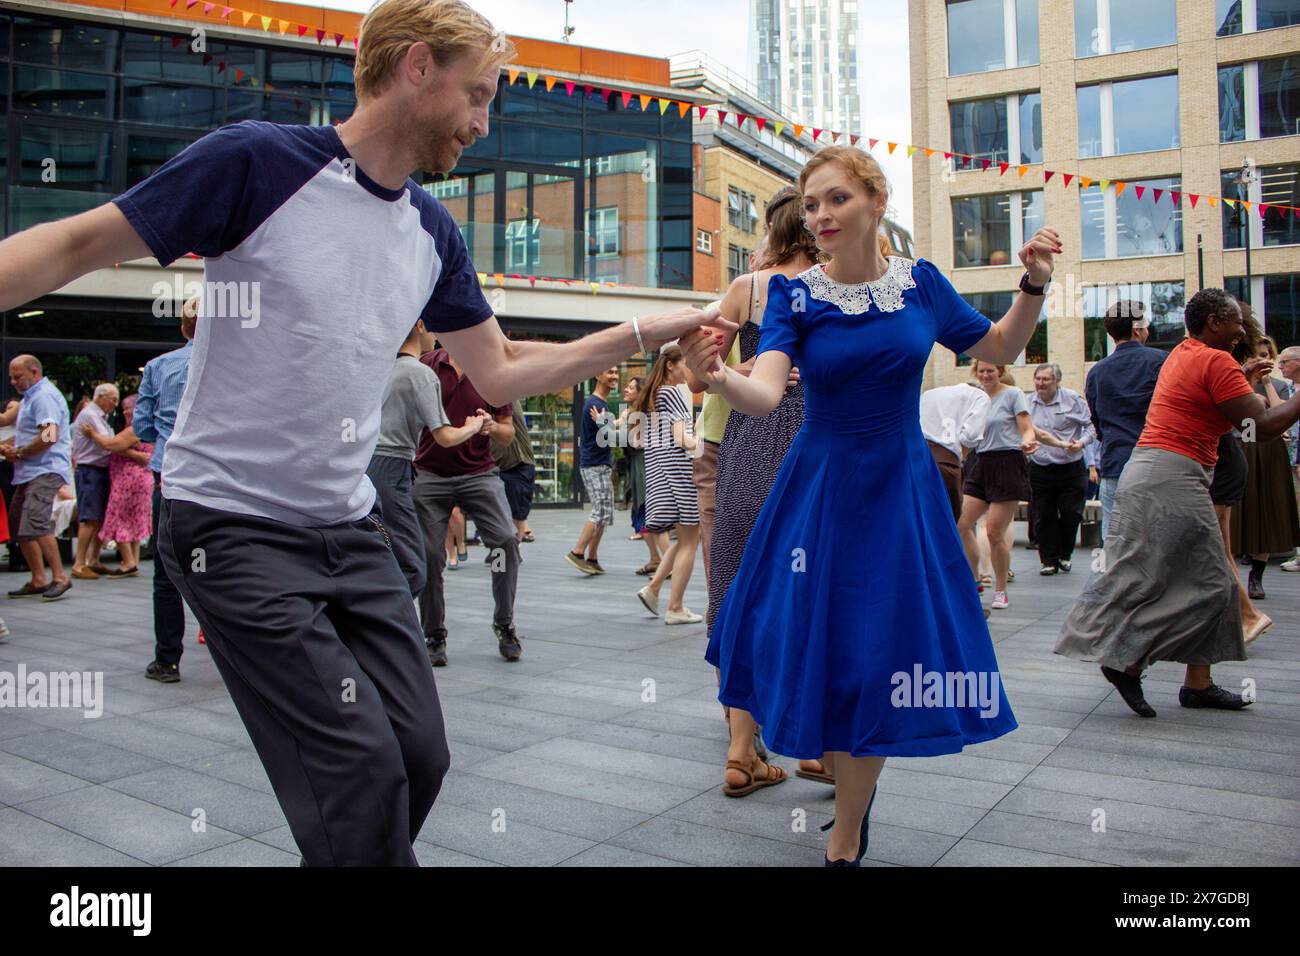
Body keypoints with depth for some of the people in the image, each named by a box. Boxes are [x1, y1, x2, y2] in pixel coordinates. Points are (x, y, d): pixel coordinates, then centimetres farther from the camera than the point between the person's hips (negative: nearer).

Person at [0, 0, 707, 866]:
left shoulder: (434, 235, 7)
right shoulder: (258, 161, -12)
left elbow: (502, 373, 12)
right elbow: (75, 246, -8)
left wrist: (648, 332, 8)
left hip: (351, 528, 7)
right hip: (236, 527, -6)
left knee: (419, 757, 5)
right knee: (361, 770, -11)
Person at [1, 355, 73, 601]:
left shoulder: (45, 396, -11)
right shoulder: (30, 397, 22)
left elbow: (49, 436, -23)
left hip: (46, 470, -11)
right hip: (28, 472, 11)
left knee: (36, 522, -20)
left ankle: (59, 577, -15)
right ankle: (38, 580, 16)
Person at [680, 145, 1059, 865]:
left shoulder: (921, 281, 0)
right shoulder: (794, 294, -7)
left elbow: (999, 349, 12)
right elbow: (765, 393, -24)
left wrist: (1035, 283, -3)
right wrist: (717, 378, -44)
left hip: (900, 487, 1)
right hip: (819, 487, -1)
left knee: (882, 656, 4)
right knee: (816, 647, 5)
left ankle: (847, 833, 27)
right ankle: (851, 781, 41)